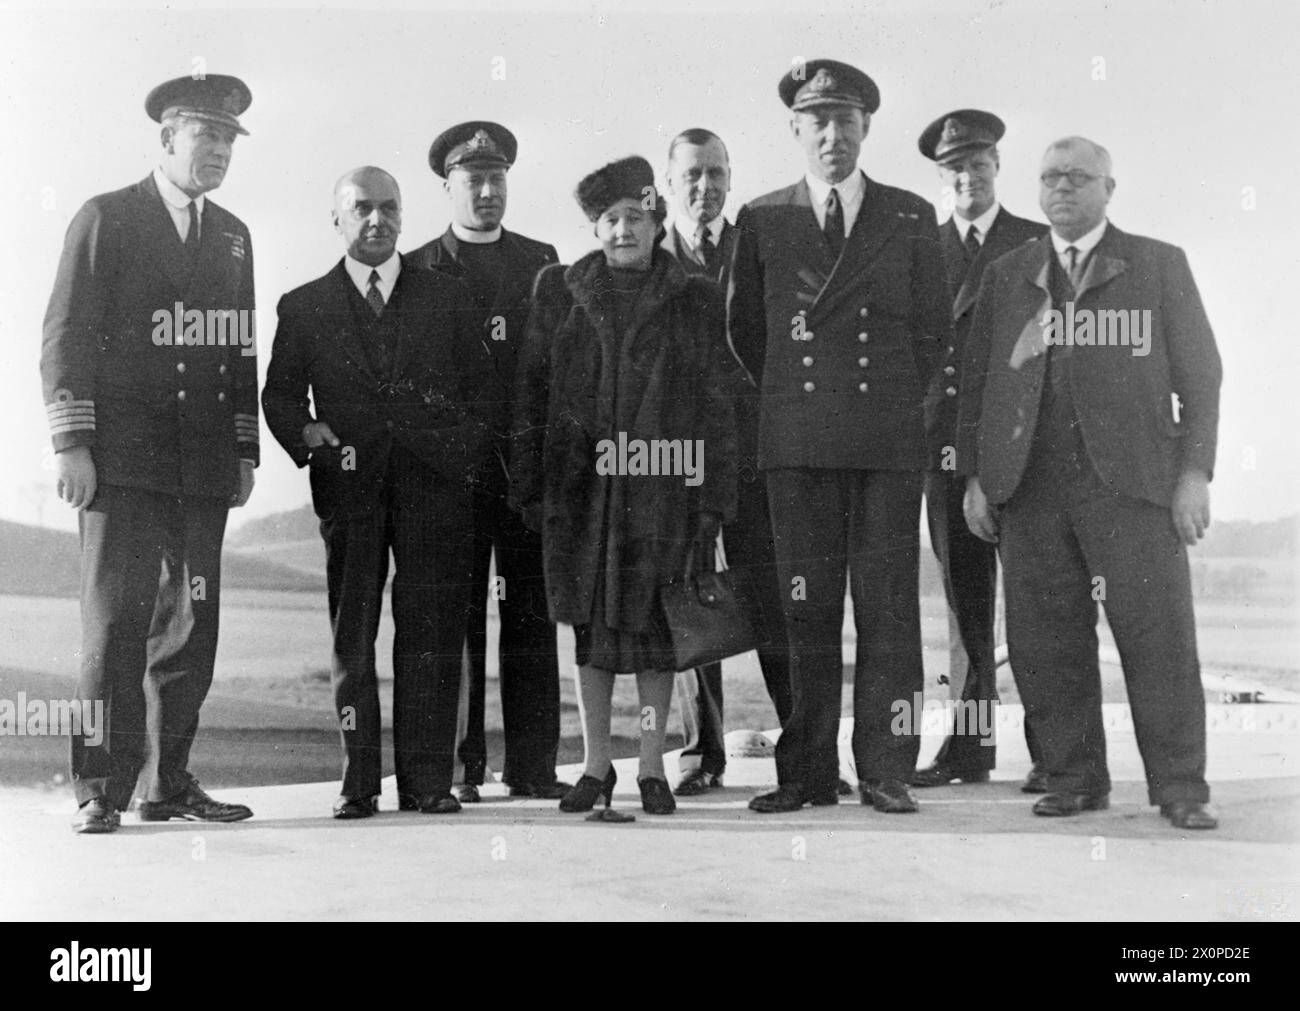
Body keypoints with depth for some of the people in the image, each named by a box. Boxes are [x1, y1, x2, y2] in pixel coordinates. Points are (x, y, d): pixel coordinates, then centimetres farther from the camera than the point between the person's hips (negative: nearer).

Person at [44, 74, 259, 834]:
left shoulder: (233, 235, 17)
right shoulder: (107, 219, 2)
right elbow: (67, 335, -2)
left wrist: (246, 451, 12)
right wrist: (72, 442, -9)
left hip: (205, 467, 5)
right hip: (123, 460, -5)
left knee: (191, 624, 5)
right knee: (117, 620, -5)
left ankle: (169, 782, 12)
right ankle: (102, 789, 0)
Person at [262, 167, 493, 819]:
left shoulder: (447, 299, 14)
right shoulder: (304, 307, 13)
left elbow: (479, 391, 13)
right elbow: (279, 395, 11)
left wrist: (464, 455, -1)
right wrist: (306, 433, -8)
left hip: (434, 487, 0)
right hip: (349, 486, 0)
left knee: (431, 633, -2)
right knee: (352, 636, 0)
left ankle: (427, 781, 4)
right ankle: (357, 783, 6)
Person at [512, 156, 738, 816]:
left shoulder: (695, 301, 4)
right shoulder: (559, 292, 8)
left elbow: (716, 407, 3)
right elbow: (531, 392, 7)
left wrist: (714, 500, -3)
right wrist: (529, 486, 1)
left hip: (662, 485, -1)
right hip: (581, 484, 1)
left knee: (653, 625, 3)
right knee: (589, 624, 6)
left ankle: (651, 768, 15)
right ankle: (596, 766, 17)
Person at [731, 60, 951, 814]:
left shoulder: (911, 218, 9)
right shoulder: (762, 219, 9)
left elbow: (935, 326, 13)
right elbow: (746, 328, 14)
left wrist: (898, 398, 9)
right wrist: (790, 393, 11)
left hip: (889, 440, 0)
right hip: (797, 441, 0)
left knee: (888, 606, 0)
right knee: (805, 610, 1)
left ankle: (886, 770, 6)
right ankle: (808, 772, 7)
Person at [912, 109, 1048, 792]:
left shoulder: (1040, 245, 7)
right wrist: (919, 438, -1)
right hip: (944, 446, 3)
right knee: (966, 609, 6)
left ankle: (1050, 752, 2)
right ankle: (970, 746, 11)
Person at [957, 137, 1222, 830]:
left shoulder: (1159, 266, 12)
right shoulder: (1005, 276, 17)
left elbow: (1200, 373, 8)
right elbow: (977, 381, 16)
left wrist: (1194, 470, -2)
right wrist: (974, 476, 7)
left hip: (1131, 480, -2)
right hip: (1030, 483, 2)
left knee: (1158, 632, -5)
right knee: (1044, 639, 0)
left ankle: (1179, 788, 4)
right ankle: (1074, 779, 11)